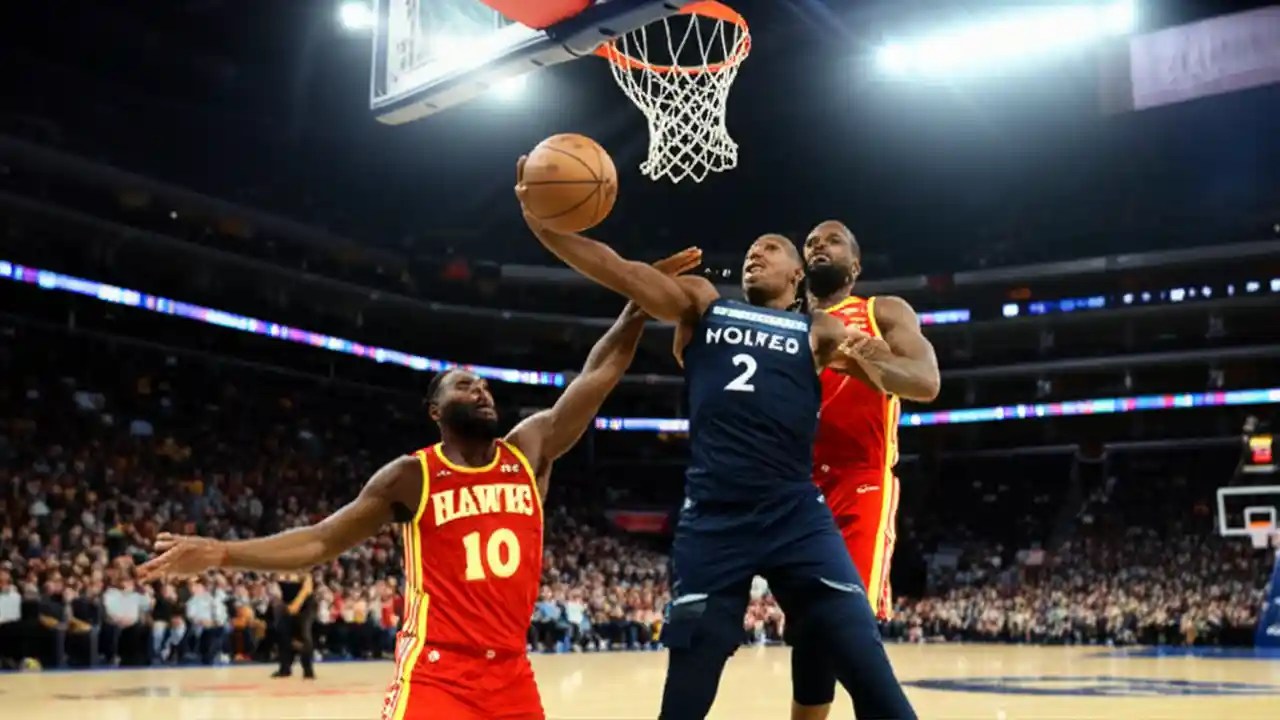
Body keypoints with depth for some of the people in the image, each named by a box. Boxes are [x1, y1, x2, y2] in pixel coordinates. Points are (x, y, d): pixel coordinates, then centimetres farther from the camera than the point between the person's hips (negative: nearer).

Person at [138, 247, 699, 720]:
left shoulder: (530, 451, 5)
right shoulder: (411, 476, -3)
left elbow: (599, 374, 3)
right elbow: (322, 540, -1)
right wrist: (222, 554, -11)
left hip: (511, 674, 5)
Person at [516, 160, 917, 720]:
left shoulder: (818, 330, 12)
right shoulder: (702, 303, 15)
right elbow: (616, 270, 4)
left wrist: (870, 359, -19)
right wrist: (538, 220, -8)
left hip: (795, 513, 0)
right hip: (713, 517, 1)